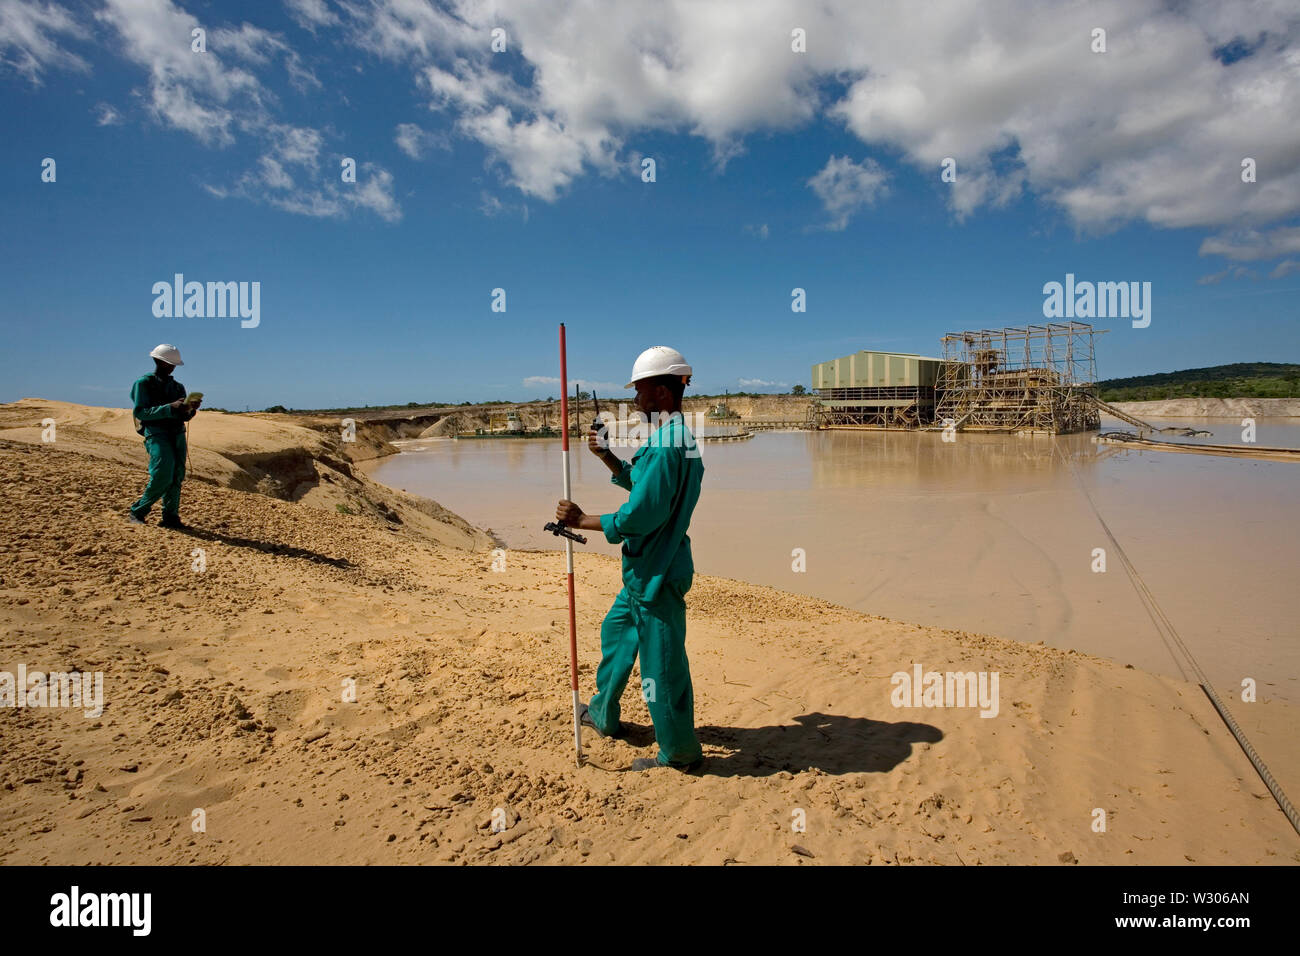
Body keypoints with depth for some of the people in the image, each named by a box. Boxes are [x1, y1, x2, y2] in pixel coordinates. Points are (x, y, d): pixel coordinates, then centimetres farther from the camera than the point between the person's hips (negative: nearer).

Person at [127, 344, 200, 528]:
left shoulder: (177, 386, 20)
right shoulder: (143, 383, 3)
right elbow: (140, 412, -9)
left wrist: (191, 409, -7)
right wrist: (170, 408, -18)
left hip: (177, 434, 6)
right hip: (156, 433, -6)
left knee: (177, 475, -2)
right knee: (163, 475, -17)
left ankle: (170, 517, 2)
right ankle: (137, 512, 0)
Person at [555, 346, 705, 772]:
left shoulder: (666, 446, -24)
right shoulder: (680, 437, 9)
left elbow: (637, 518, -25)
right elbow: (645, 487, 21)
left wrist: (581, 521, -14)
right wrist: (607, 457, 12)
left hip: (656, 573, -11)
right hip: (648, 569, 11)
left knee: (662, 661, 2)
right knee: (616, 630, 25)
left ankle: (680, 753, 20)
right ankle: (603, 715, 43)